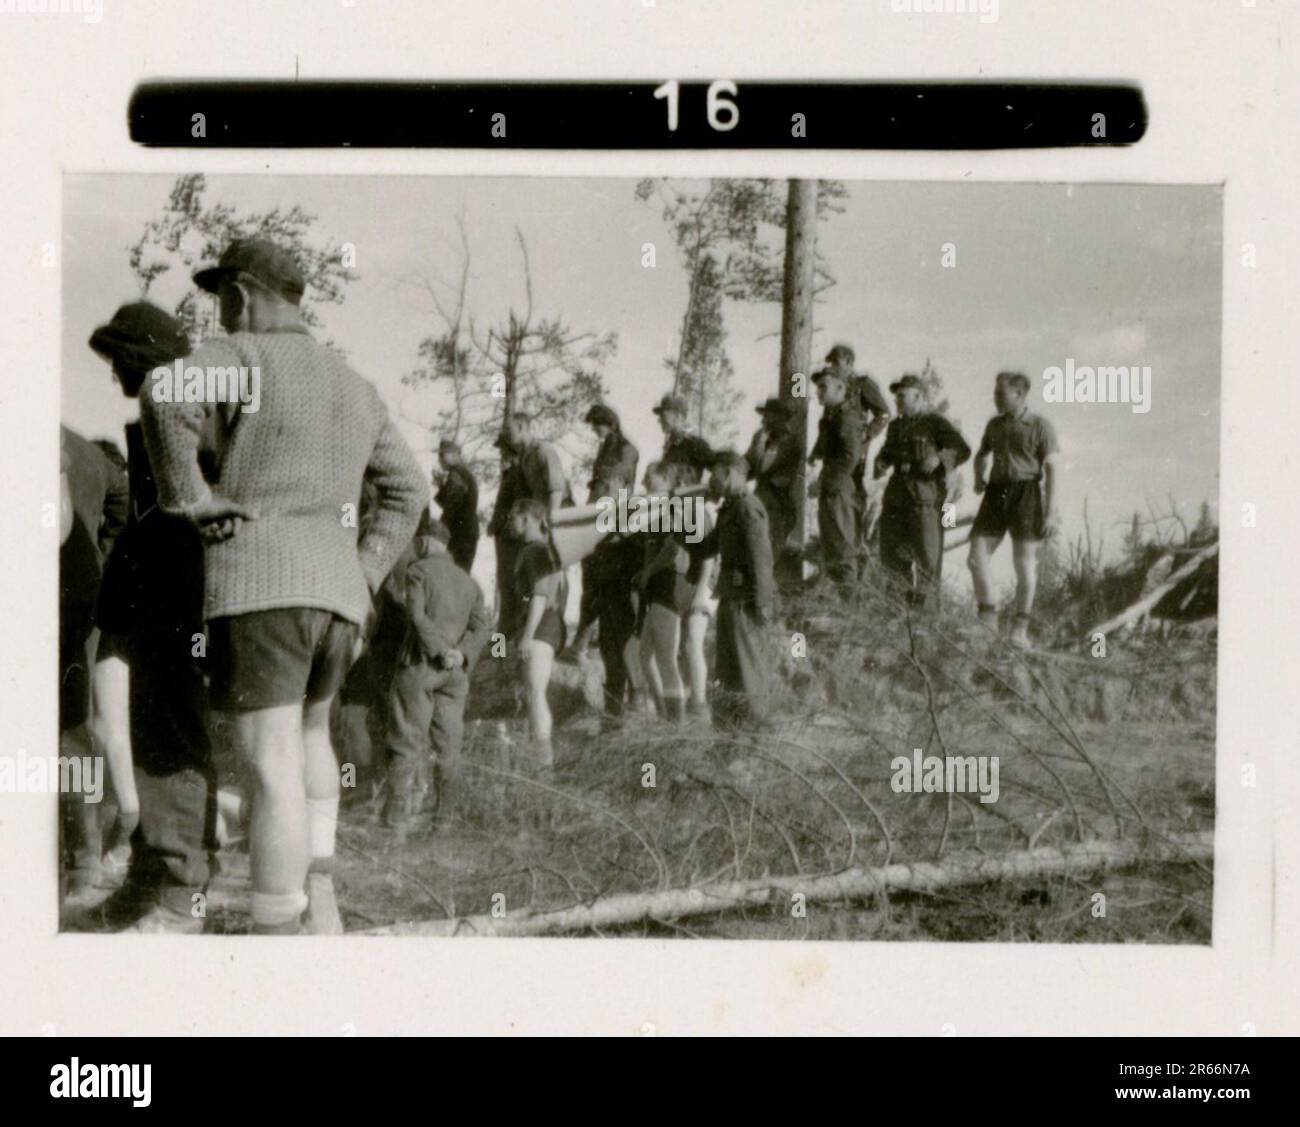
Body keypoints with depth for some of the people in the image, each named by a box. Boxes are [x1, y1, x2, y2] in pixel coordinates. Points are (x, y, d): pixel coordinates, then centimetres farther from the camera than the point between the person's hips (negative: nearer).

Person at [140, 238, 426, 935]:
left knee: (273, 770, -8)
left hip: (258, 588, -7)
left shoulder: (241, 356, -2)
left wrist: (186, 499, -11)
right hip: (338, 593, 7)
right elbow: (407, 489, 24)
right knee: (308, 732, 28)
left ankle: (278, 932, -8)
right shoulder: (355, 388, 19)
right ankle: (319, 895, 20)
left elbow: (167, 400, -23)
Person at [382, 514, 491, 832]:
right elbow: (482, 625, 5)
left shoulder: (417, 570, -2)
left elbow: (418, 616, -15)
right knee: (447, 743, 10)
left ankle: (399, 811, -5)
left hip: (420, 665, -4)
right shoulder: (468, 581, 15)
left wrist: (440, 650, -14)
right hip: (455, 674, 5)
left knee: (409, 742, -2)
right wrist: (462, 653, -6)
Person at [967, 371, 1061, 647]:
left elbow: (1052, 469, -6)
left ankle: (1020, 629, 5)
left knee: (1025, 564, -1)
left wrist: (1051, 511, -13)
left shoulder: (1040, 426, -3)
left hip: (1026, 495, -5)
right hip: (996, 494, 5)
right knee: (976, 557, -6)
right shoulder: (995, 424, 14)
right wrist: (978, 477, 10)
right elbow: (982, 454, 31)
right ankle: (987, 618, 5)